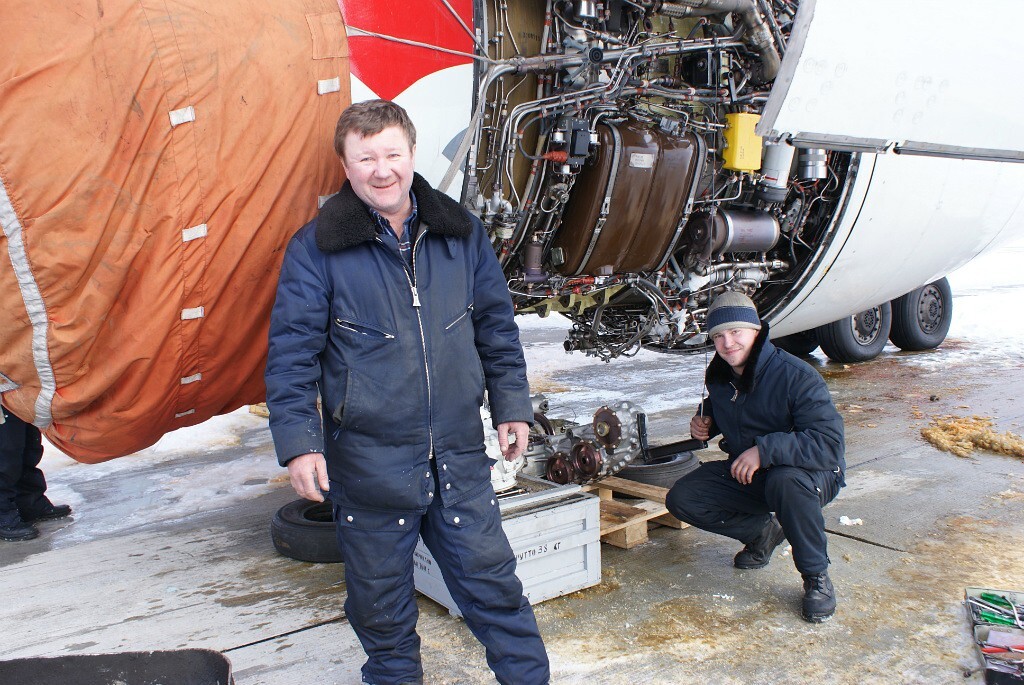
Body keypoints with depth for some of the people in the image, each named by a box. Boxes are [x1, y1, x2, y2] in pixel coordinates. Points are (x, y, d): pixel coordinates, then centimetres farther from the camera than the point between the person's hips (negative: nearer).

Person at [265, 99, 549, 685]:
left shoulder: (460, 231, 4)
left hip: (458, 451, 2)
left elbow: (496, 324, 12)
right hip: (368, 460, -2)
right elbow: (292, 352, -5)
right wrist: (299, 441, -12)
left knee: (491, 576, 11)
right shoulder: (317, 247, -6)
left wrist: (512, 403, 10)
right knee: (380, 594, 14)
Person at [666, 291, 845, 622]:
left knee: (785, 482, -41)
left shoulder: (797, 377, -25)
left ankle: (817, 577, -16)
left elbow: (829, 444, -33)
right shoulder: (718, 376, -2)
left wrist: (765, 449, -39)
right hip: (745, 475, 7)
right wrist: (705, 423, -1)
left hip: (810, 475, -6)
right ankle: (762, 532, 11)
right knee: (681, 499, -9)